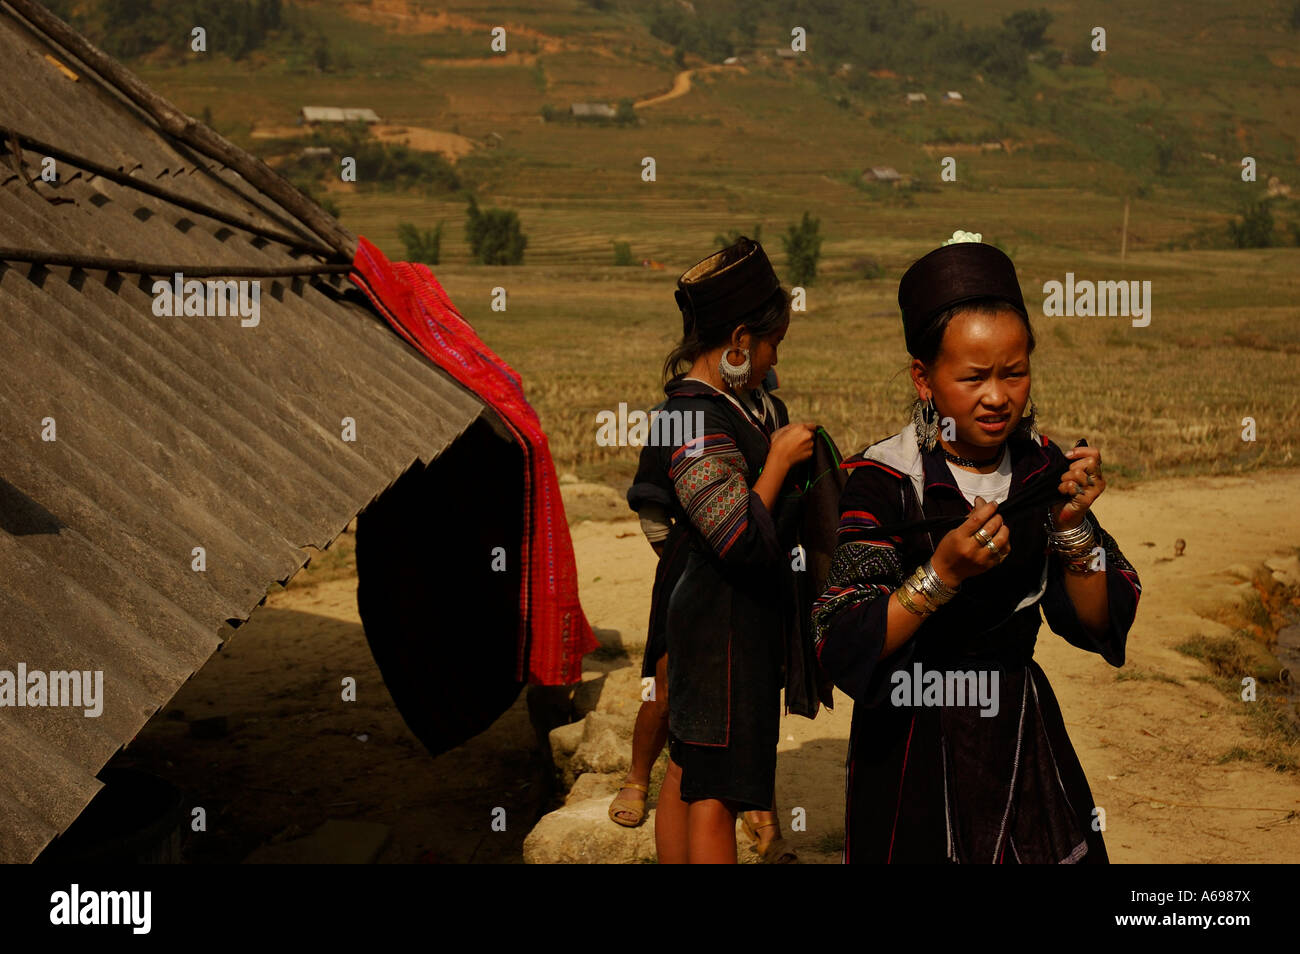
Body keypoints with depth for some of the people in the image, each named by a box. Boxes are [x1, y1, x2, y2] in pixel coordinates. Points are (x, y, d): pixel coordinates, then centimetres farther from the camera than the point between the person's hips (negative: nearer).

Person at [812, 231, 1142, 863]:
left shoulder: (1042, 467, -3)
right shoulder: (885, 478, -17)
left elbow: (1101, 625, -3)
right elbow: (843, 649, -23)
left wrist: (1071, 525, -19)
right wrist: (942, 572, -34)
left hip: (1022, 734, 5)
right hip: (914, 745, -4)